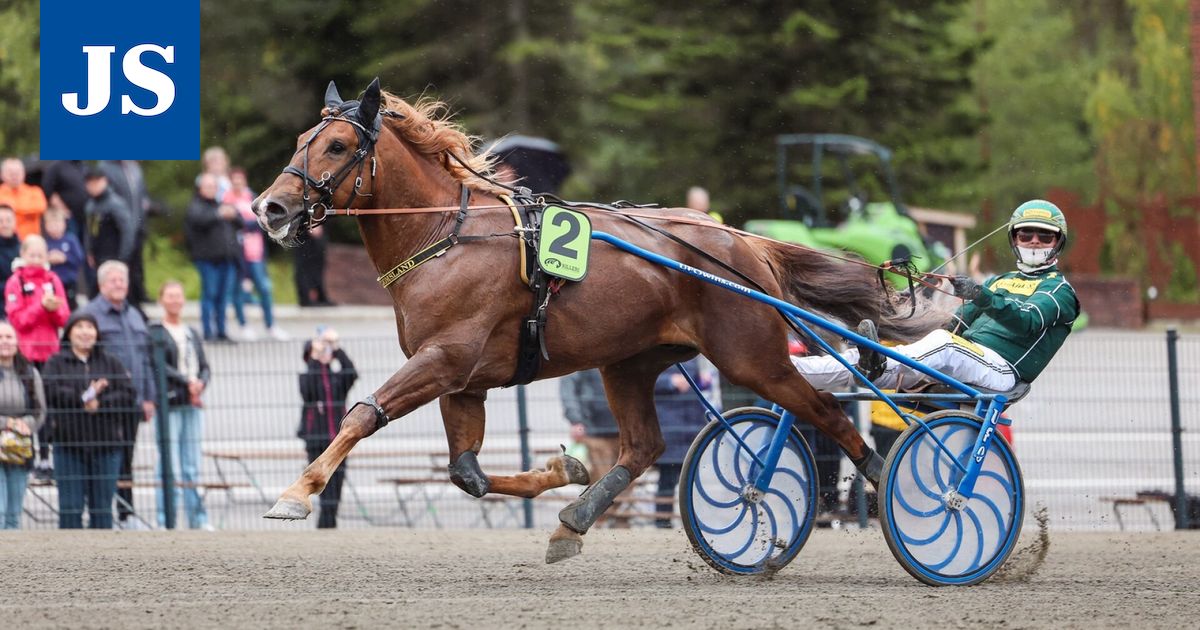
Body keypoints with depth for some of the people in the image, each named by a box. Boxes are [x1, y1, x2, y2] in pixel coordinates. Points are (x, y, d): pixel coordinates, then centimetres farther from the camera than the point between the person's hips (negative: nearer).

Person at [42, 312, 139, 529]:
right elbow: (50, 393, -11)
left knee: (102, 507, 5)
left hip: (105, 445, 2)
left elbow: (129, 395, 0)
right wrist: (84, 397, -16)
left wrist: (99, 403, -14)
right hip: (69, 444, -2)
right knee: (70, 507, -3)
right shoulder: (56, 363, 7)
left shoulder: (110, 363, 12)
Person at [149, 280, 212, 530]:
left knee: (192, 466, 6)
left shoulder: (192, 334, 18)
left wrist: (200, 384, -6)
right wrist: (187, 383, -15)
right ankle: (165, 519, -7)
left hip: (193, 404, 6)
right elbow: (159, 367, -10)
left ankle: (198, 519, 7)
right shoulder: (154, 333, -1)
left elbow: (204, 366, 14)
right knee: (170, 465, -9)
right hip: (169, 404, -5)